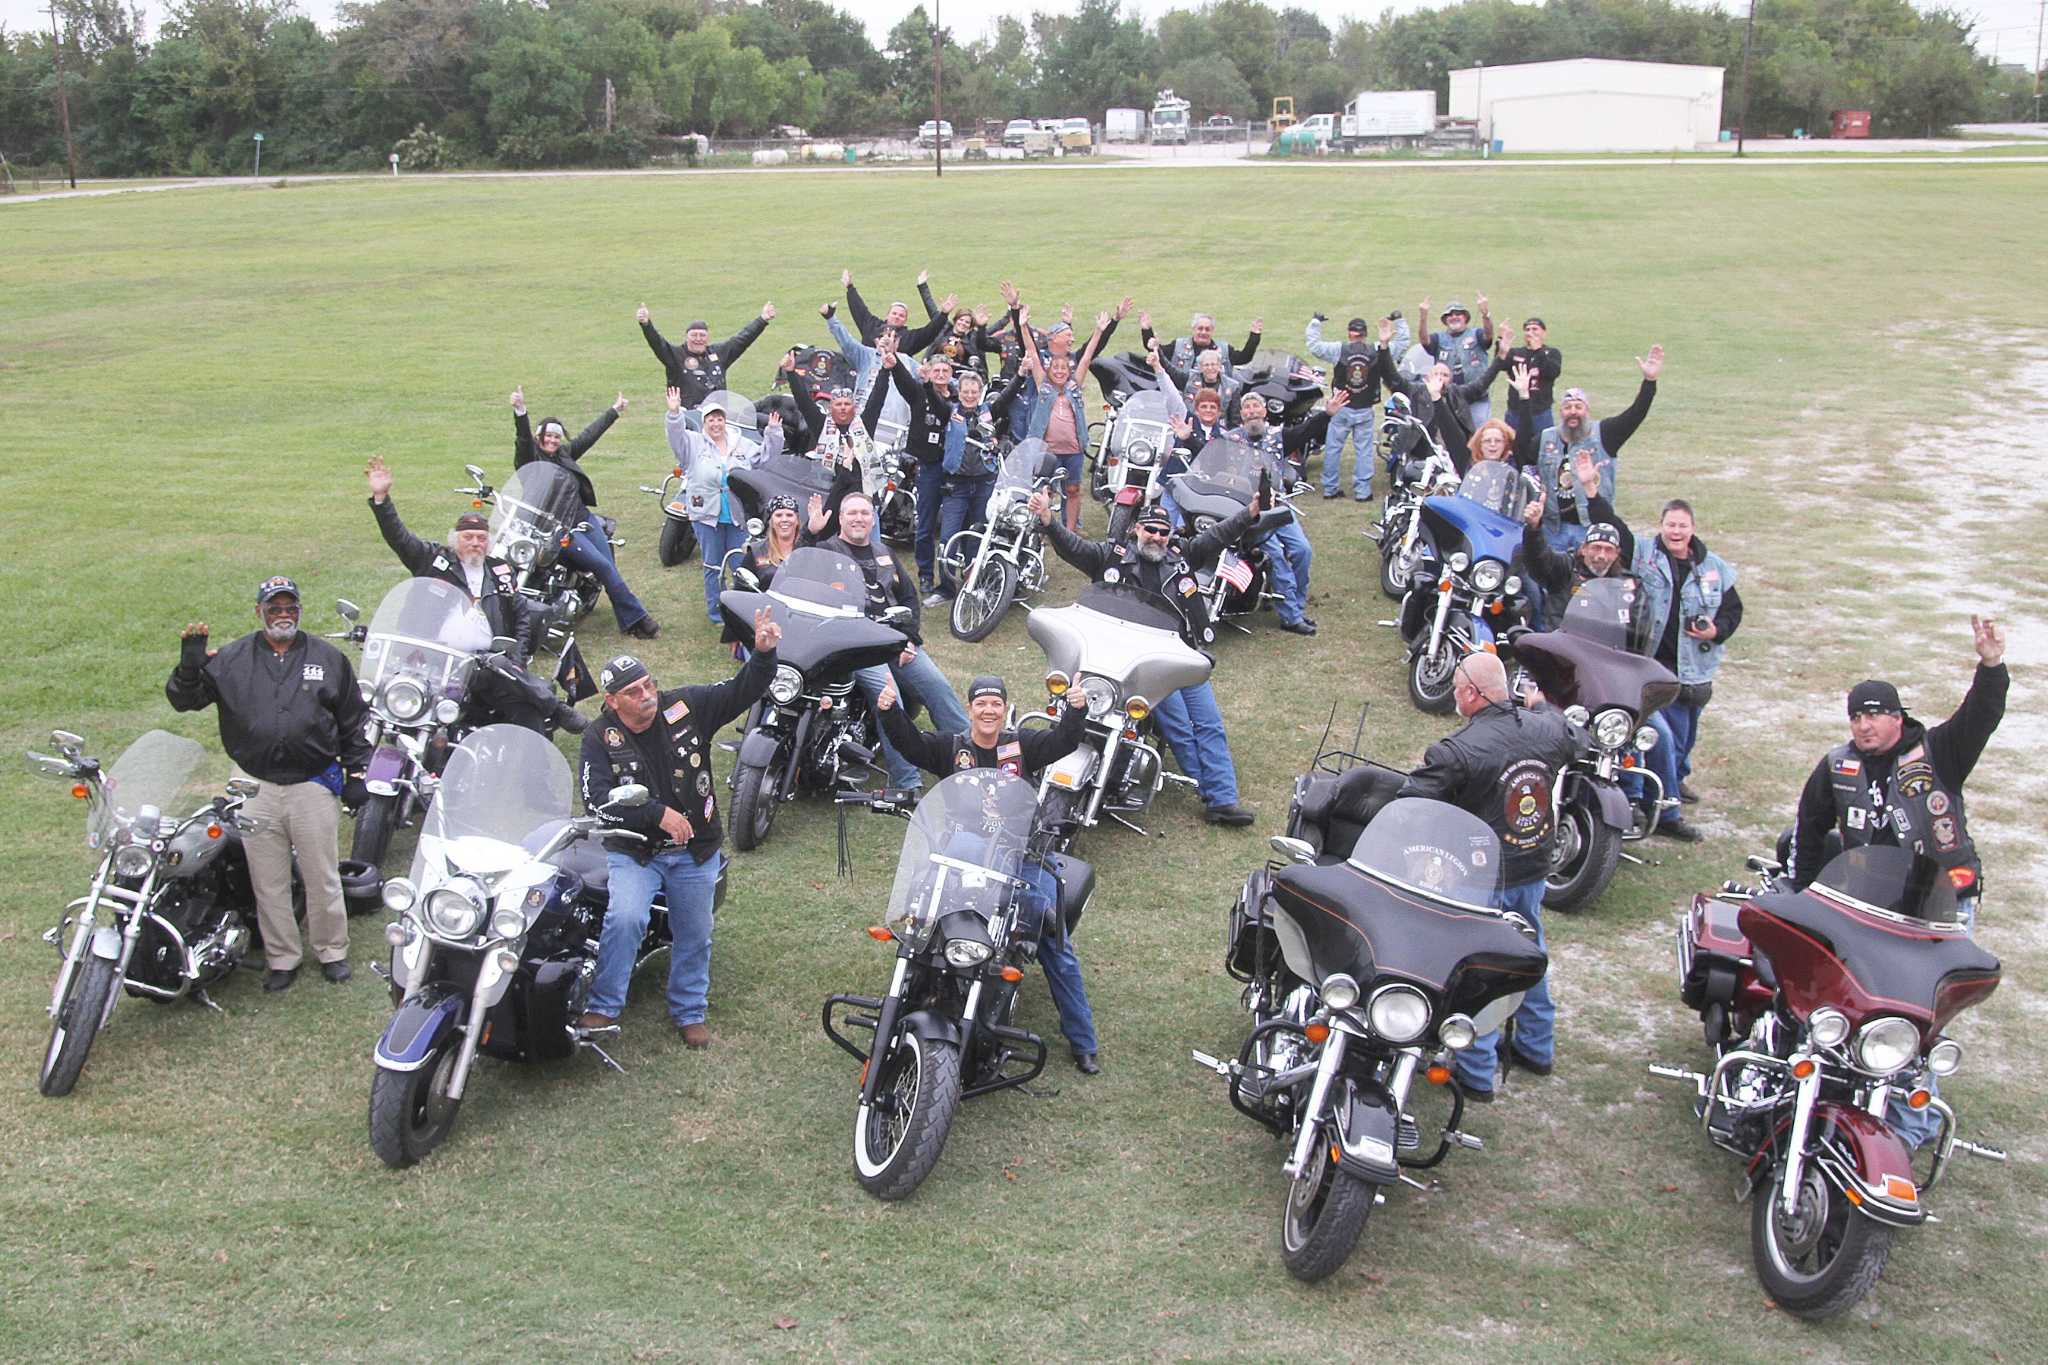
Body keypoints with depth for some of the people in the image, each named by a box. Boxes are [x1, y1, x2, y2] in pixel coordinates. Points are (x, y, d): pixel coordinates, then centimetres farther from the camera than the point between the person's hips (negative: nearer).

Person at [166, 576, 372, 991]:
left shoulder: (328, 658, 6)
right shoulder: (232, 660, 4)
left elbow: (354, 720, 11)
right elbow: (183, 700, 0)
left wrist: (355, 774, 7)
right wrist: (190, 664, -20)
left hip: (314, 784, 0)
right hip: (256, 788, 1)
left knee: (323, 878, 7)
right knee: (269, 883, 8)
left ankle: (332, 951, 23)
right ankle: (282, 958, 21)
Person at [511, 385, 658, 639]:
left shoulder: (564, 453, 15)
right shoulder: (530, 456, -4)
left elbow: (590, 434, 24)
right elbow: (523, 438, -23)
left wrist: (614, 411, 32)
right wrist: (519, 411, -41)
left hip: (584, 517, 7)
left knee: (611, 568, -2)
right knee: (603, 566, -13)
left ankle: (630, 622, 2)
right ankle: (636, 618, -7)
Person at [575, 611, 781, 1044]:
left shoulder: (685, 707, -6)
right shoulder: (600, 739, -10)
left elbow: (741, 692, -8)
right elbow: (597, 800, -19)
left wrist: (763, 655, -27)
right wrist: (658, 814, -26)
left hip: (695, 849, 3)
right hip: (633, 850, -3)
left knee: (694, 935, 12)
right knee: (625, 917, -26)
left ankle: (689, 1012, 33)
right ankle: (603, 1007, -9)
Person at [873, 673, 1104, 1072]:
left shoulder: (1022, 744, 9)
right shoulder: (950, 748, 9)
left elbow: (1063, 742, -5)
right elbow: (909, 743, -4)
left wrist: (1076, 711, -24)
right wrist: (889, 711, -22)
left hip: (1024, 857, 0)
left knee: (1056, 946, -2)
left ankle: (1082, 1041, 5)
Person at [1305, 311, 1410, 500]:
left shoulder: (1338, 350, -8)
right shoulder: (1377, 350, -4)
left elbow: (1314, 346, -1)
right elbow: (1402, 342, 9)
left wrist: (1315, 322, 12)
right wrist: (1399, 321, 23)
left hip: (1341, 409, 0)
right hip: (1365, 410, 0)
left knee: (1333, 447, 10)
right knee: (1364, 450, 5)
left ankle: (1330, 488, 15)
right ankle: (1362, 490, 3)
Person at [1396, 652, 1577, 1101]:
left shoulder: (1458, 752, -25)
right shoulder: (1546, 730, -5)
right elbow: (1567, 738, 21)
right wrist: (1540, 706, 38)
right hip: (1534, 871, 7)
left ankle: (1477, 1074, 15)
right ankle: (1537, 1048, 40)